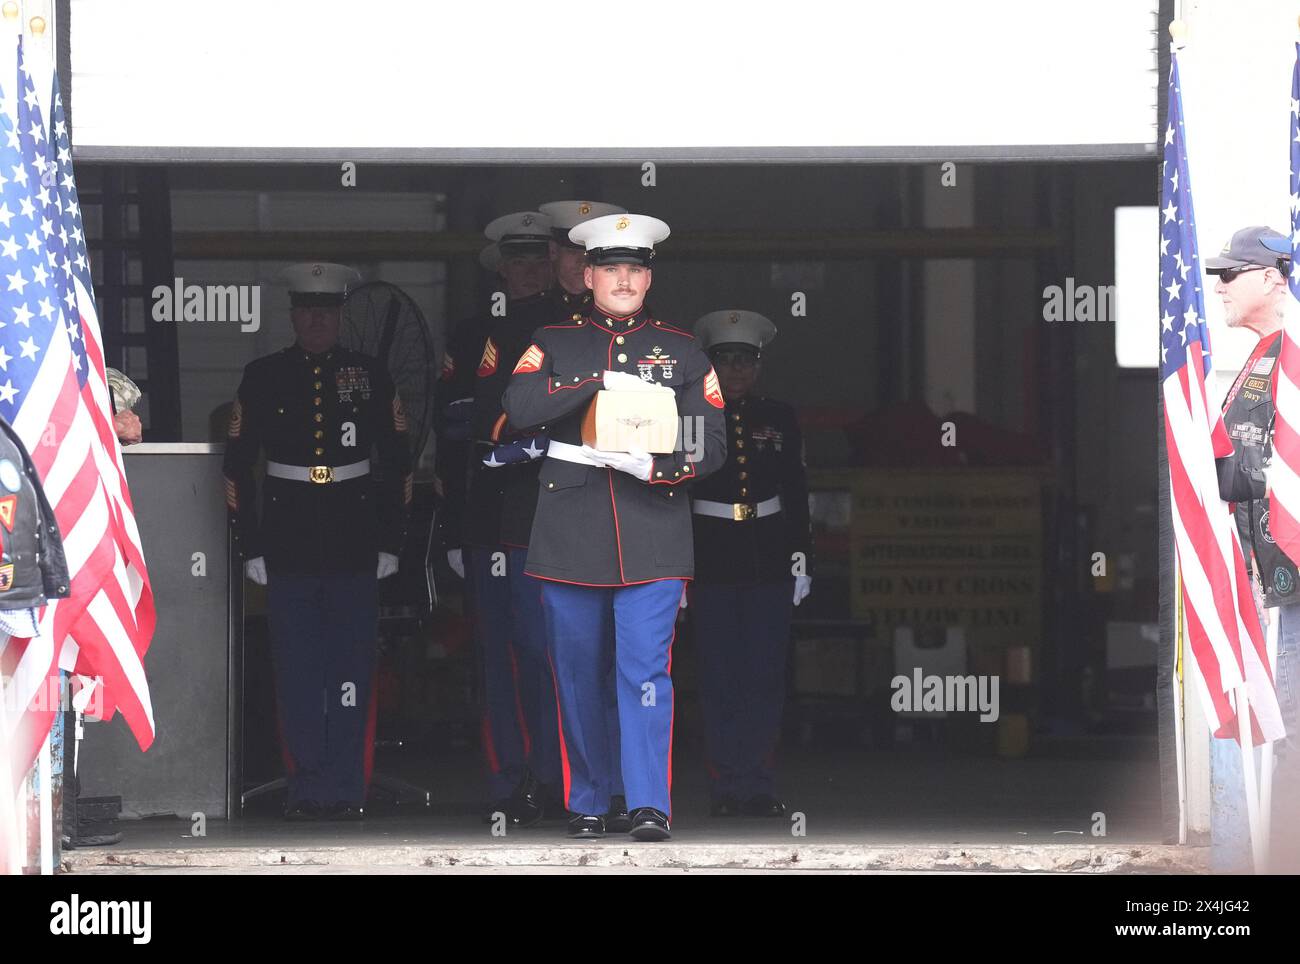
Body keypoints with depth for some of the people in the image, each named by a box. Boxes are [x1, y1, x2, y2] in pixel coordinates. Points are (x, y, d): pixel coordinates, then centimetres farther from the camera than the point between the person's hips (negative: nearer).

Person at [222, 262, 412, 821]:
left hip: (356, 548, 0)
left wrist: (390, 542, 4)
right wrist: (250, 546, 2)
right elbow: (236, 466, 7)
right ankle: (308, 790, 8)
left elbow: (398, 463, 9)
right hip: (288, 549, 0)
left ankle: (346, 789, 5)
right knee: (298, 673, 1)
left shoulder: (371, 377, 6)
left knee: (352, 671, 0)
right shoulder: (263, 378, 5)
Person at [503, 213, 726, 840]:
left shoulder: (682, 352, 11)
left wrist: (657, 468, -13)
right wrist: (603, 382, -15)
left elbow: (712, 445, 6)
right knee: (577, 678, 6)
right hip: (571, 542, 1)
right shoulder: (554, 344, 10)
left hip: (653, 538, -1)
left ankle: (649, 806, -12)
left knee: (646, 669, -11)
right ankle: (586, 806, 16)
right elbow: (519, 407, -9)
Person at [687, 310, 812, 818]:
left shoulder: (779, 419, 8)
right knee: (721, 677, -1)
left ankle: (758, 784, 4)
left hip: (768, 561, 2)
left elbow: (796, 494, 11)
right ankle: (727, 786, 3)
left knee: (766, 676, 0)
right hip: (711, 561, -2)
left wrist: (801, 560, 5)